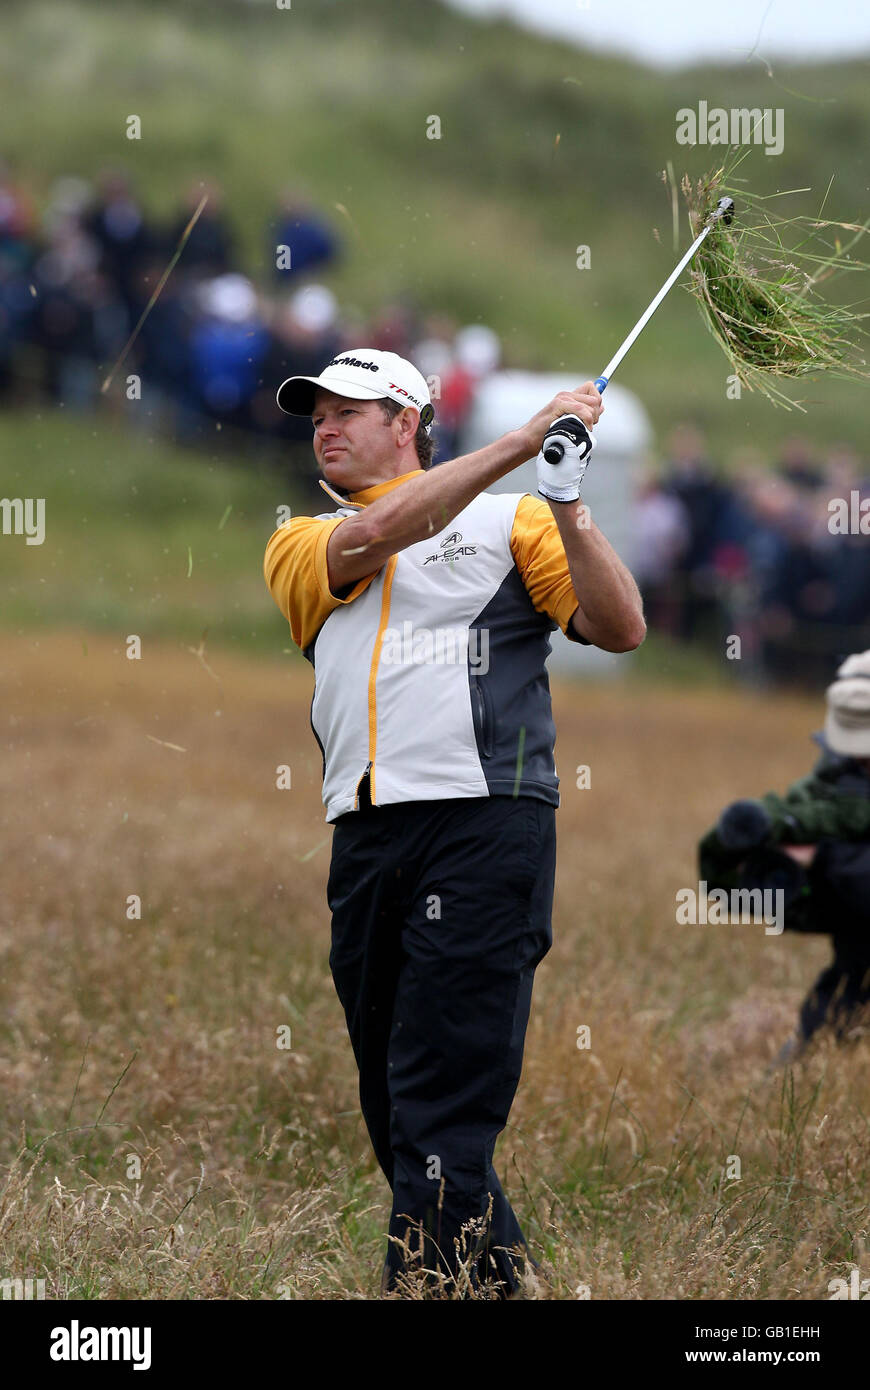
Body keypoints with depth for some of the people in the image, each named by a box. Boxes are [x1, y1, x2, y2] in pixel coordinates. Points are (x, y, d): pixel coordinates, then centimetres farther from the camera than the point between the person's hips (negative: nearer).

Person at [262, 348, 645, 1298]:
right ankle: (501, 1279, 16)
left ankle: (426, 1281, -16)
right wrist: (521, 440, -8)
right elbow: (376, 535, -3)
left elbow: (620, 629, 4)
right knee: (394, 1108, 6)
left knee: (445, 1103, -13)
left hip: (486, 822, -5)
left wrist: (564, 501, -8)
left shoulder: (507, 523, 12)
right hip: (364, 844, 5)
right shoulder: (299, 548, 19)